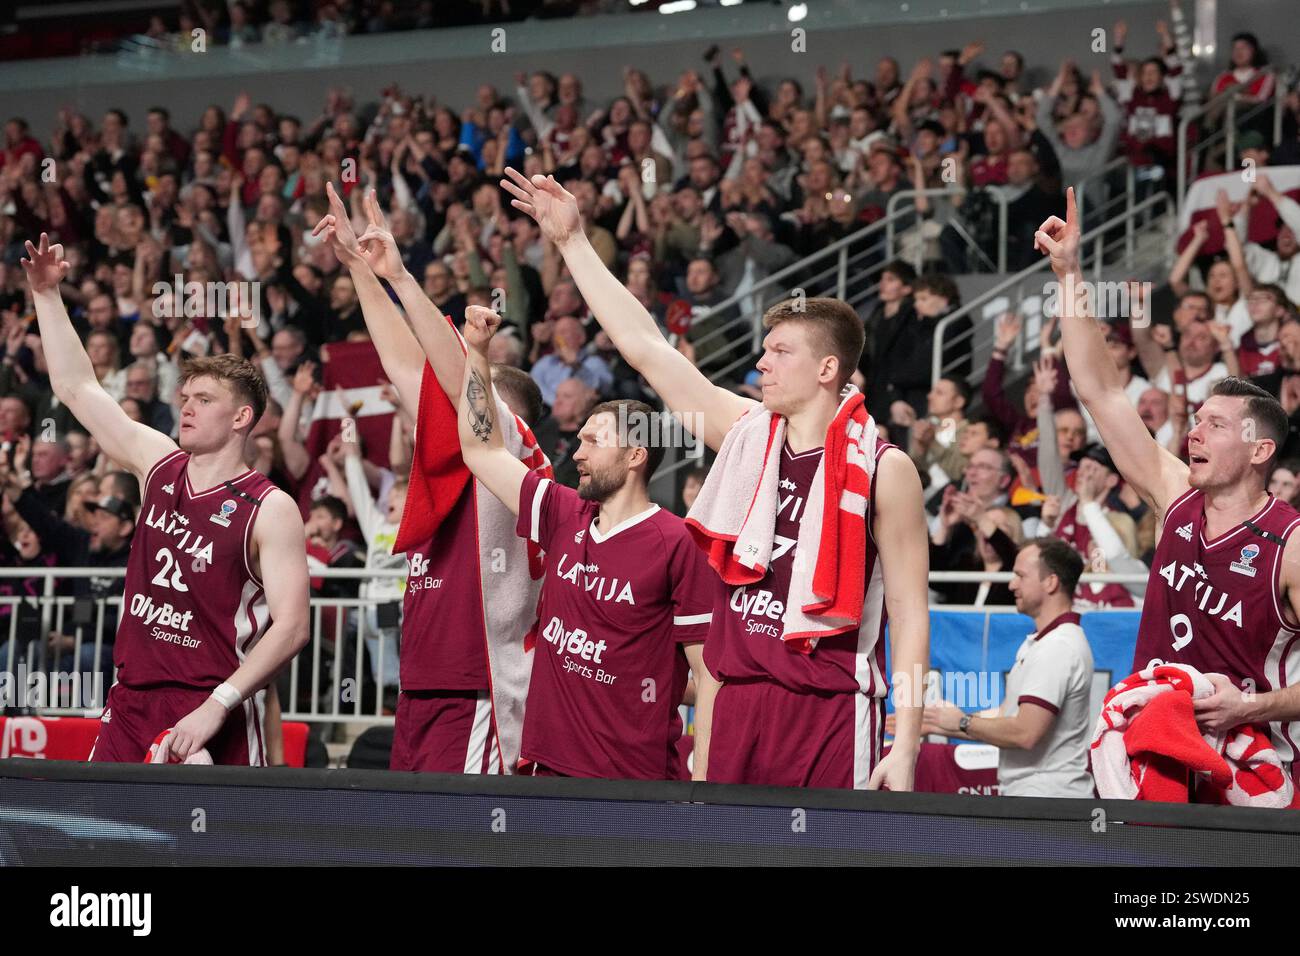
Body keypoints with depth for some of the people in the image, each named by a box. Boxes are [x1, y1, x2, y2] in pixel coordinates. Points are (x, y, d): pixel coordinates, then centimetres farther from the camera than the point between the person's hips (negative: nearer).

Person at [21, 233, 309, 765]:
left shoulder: (271, 510, -8)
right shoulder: (158, 466, 10)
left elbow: (291, 627, -14)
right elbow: (78, 388, 17)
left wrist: (217, 706, -21)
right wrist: (47, 294, 14)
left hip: (213, 720, -6)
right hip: (129, 703, 6)